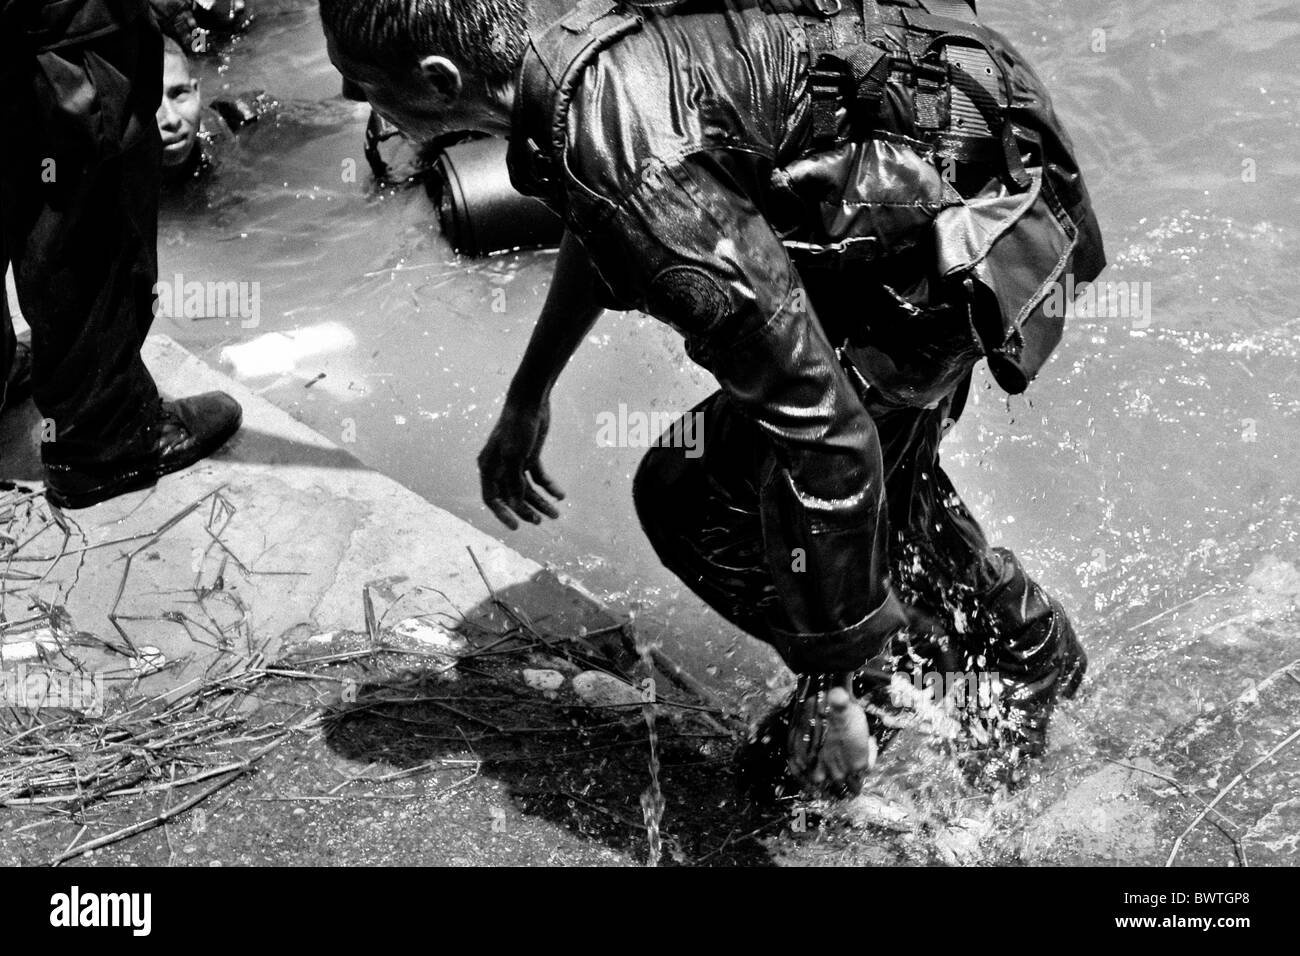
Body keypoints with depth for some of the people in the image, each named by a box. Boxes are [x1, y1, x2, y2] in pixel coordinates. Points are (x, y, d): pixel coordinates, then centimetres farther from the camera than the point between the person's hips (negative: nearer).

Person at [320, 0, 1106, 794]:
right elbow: (601, 227, 21)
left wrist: (834, 684, -24)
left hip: (966, 244, -9)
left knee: (696, 496, -3)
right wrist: (527, 396, 28)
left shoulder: (633, 157, -33)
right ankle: (1033, 649, 50)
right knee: (883, 458, 29)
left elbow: (823, 426, -32)